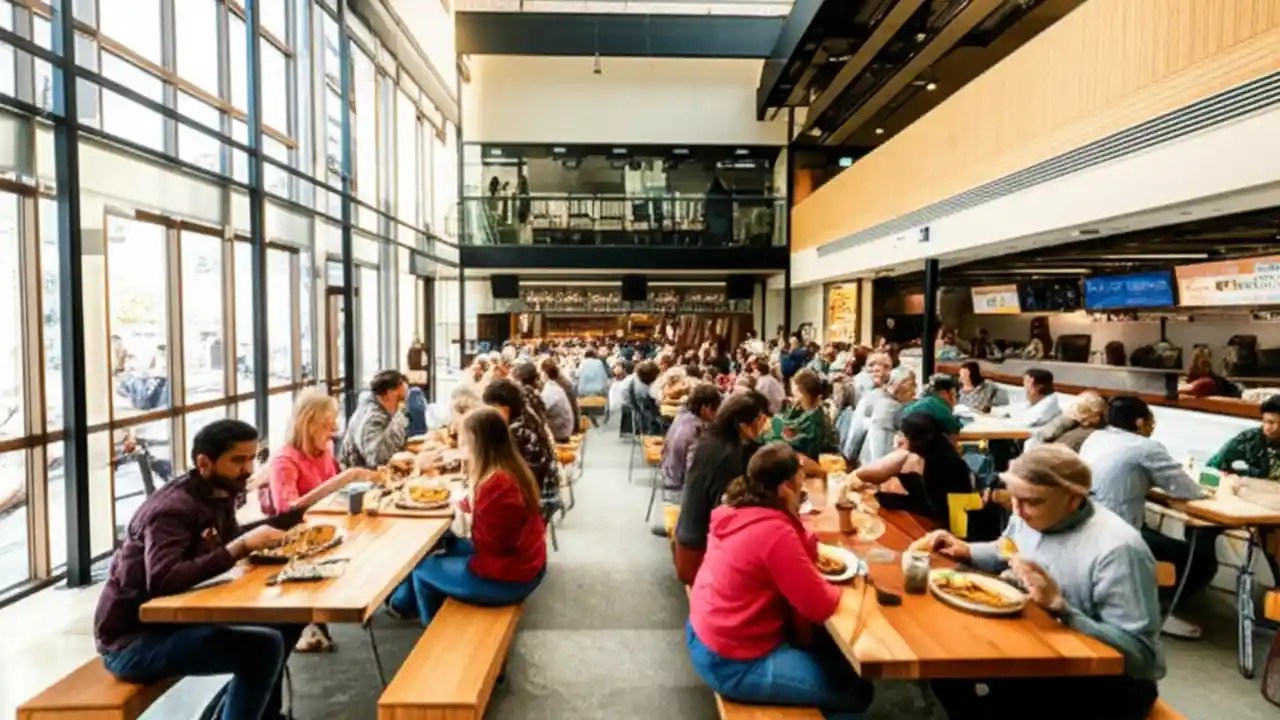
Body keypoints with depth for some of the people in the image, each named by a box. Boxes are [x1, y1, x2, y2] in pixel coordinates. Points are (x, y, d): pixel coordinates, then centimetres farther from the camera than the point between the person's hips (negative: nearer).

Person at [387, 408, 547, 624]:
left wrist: (467, 510, -11)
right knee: (447, 548, 24)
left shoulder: (495, 484, -29)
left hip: (507, 577, -9)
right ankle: (403, 603, 44)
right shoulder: (513, 468, 0)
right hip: (526, 566, 9)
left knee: (422, 568, 11)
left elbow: (486, 546, -22)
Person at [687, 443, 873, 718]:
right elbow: (819, 607, -21)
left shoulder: (738, 508, -2)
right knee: (857, 691, 4)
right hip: (733, 664, -9)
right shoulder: (774, 531, -28)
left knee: (827, 648, 25)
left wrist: (794, 516, -3)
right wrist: (839, 585, -3)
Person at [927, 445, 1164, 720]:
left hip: (1109, 680, -7)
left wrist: (1059, 605, -34)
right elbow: (1005, 553, 19)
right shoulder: (1029, 517, -4)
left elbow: (1140, 654, -25)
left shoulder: (1117, 549, -27)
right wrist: (965, 550, -1)